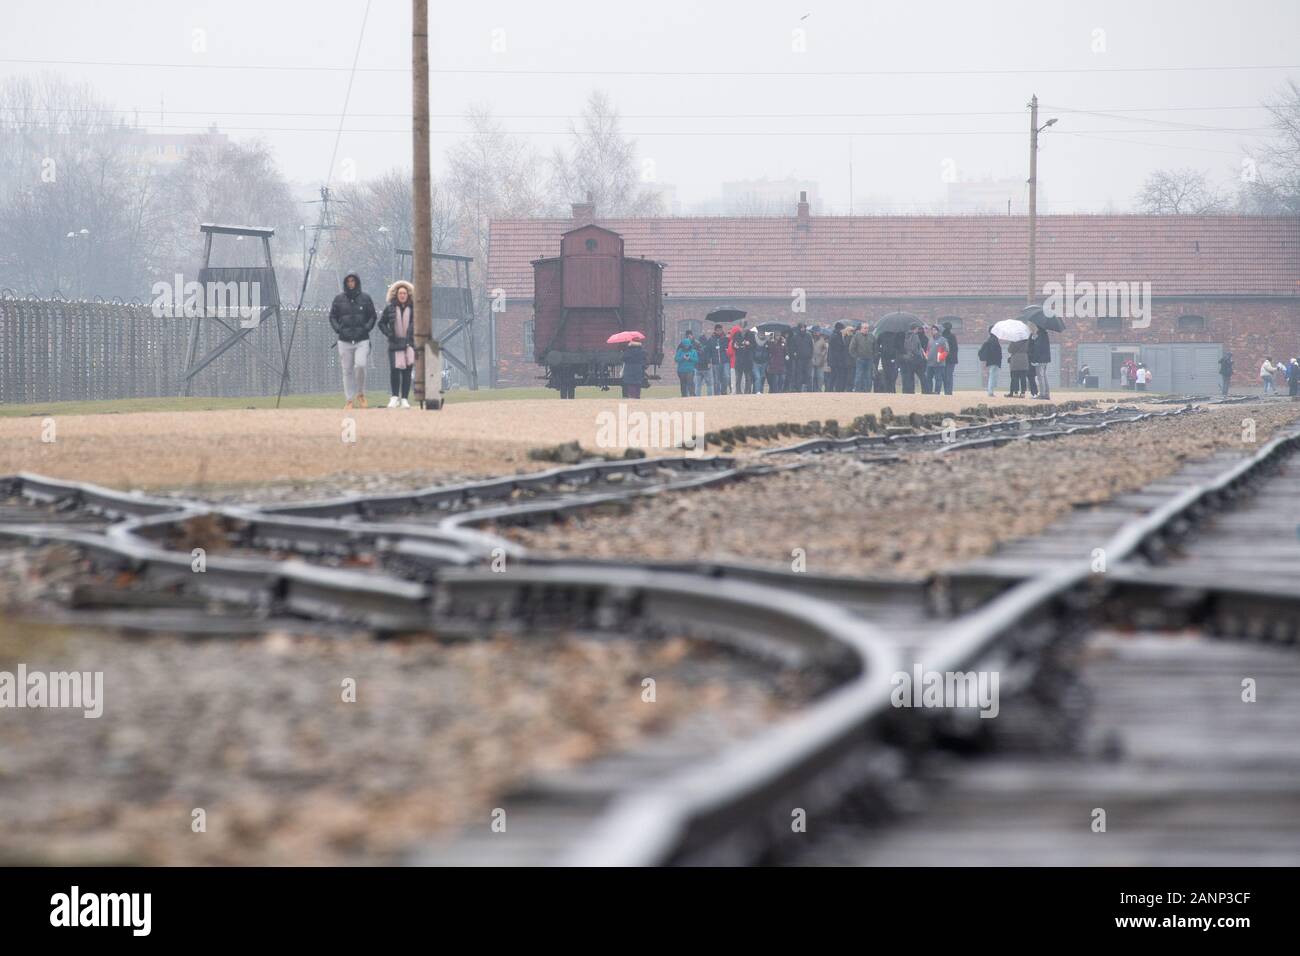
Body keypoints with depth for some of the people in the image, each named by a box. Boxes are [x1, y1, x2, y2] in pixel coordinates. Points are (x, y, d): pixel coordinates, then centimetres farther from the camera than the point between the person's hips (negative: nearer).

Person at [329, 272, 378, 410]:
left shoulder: (365, 298, 6)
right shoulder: (339, 299, 7)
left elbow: (373, 317, 11)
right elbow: (332, 317, 13)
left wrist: (366, 328, -4)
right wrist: (338, 329, -3)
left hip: (362, 340, -1)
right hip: (345, 341, 1)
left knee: (360, 365, -18)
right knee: (347, 371, 1)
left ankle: (360, 394, 3)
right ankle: (349, 400, 8)